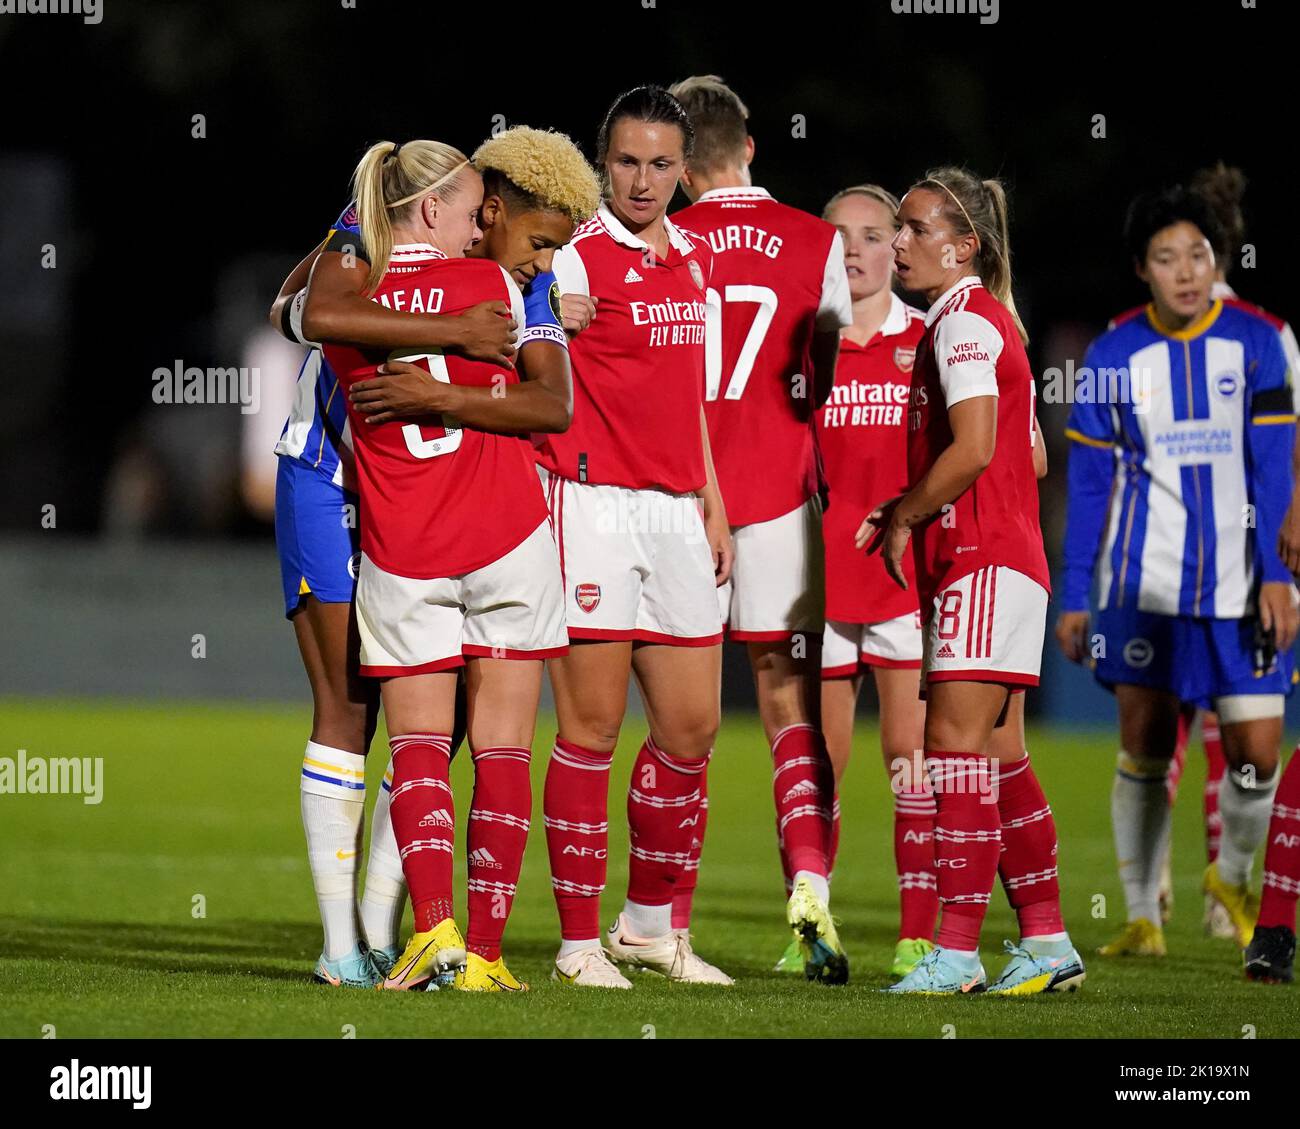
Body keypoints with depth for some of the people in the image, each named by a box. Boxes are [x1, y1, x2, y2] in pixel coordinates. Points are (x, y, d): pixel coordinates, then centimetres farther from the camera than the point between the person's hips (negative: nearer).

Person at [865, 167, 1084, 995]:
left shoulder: (964, 321, -11)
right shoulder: (988, 320, 19)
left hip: (983, 559, -10)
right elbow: (1030, 458, 22)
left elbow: (972, 448, -22)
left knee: (957, 743, -13)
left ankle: (958, 951, -18)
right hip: (994, 552, 10)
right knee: (992, 755, 12)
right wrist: (910, 513, 15)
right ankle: (1048, 943, 15)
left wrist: (904, 517, -9)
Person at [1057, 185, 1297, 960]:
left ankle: (1233, 875, 24)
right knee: (1144, 750, -1)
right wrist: (1075, 596, 5)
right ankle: (1143, 916, 9)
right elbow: (1089, 483, 7)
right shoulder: (1114, 356, 3)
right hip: (1146, 582, 0)